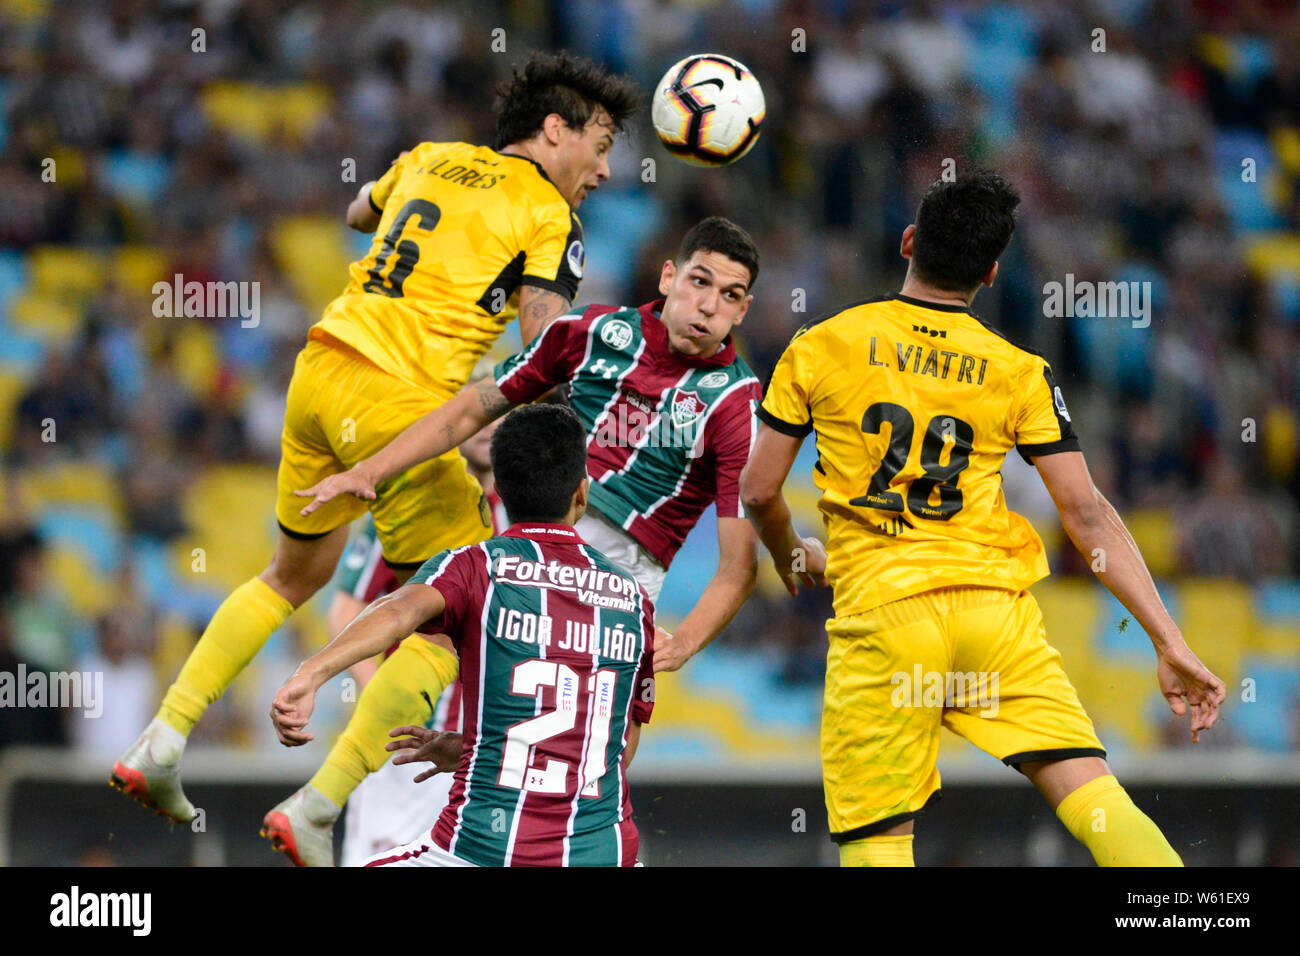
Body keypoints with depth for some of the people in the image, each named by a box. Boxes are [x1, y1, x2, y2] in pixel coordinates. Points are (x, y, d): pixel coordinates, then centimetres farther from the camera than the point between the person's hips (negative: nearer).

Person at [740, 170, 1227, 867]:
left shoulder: (821, 346, 5)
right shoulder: (1020, 372, 6)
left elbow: (759, 490, 8)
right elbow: (1087, 514, 2)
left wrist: (791, 559, 29)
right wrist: (1168, 640, 3)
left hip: (880, 614, -1)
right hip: (997, 611, 1)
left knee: (875, 844, 2)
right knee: (1092, 795, -3)